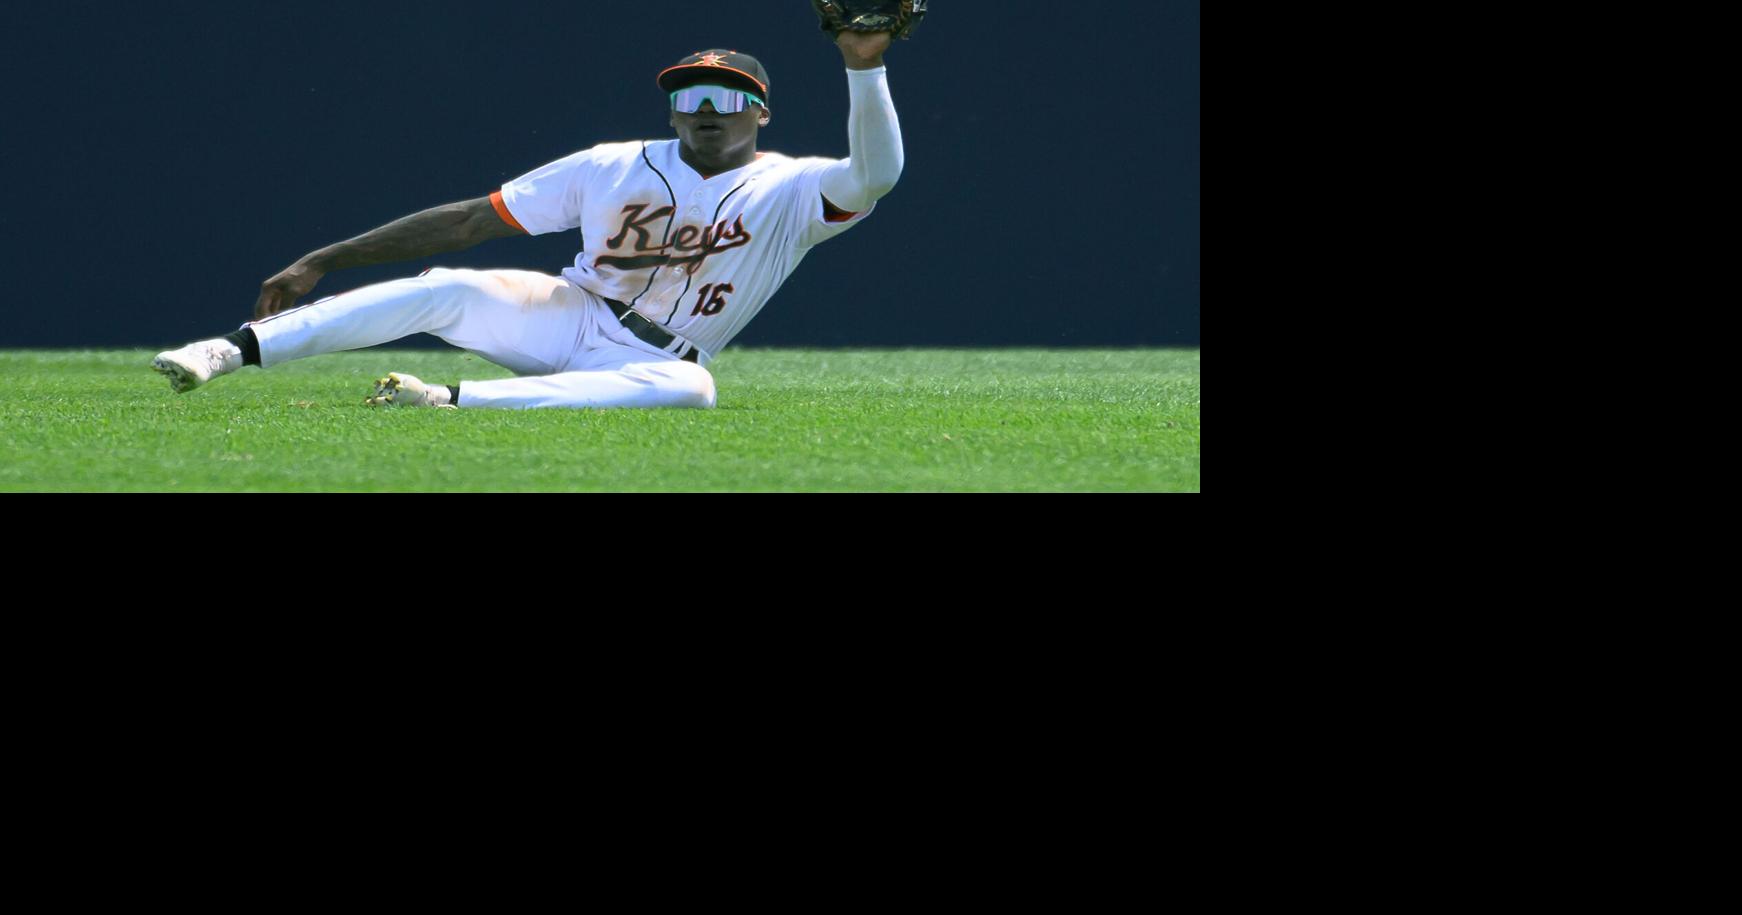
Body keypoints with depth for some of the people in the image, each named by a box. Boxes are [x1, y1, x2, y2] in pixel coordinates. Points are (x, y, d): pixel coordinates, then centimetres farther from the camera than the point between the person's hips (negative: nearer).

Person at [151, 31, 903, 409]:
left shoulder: (791, 190, -3)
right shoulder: (614, 168, 2)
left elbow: (874, 175, -25)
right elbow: (467, 222, 0)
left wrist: (864, 67, -40)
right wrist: (322, 263, -4)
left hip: (647, 364, -2)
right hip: (566, 316, 2)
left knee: (690, 387, -39)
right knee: (451, 290, -27)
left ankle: (452, 401, -46)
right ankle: (227, 353, -36)